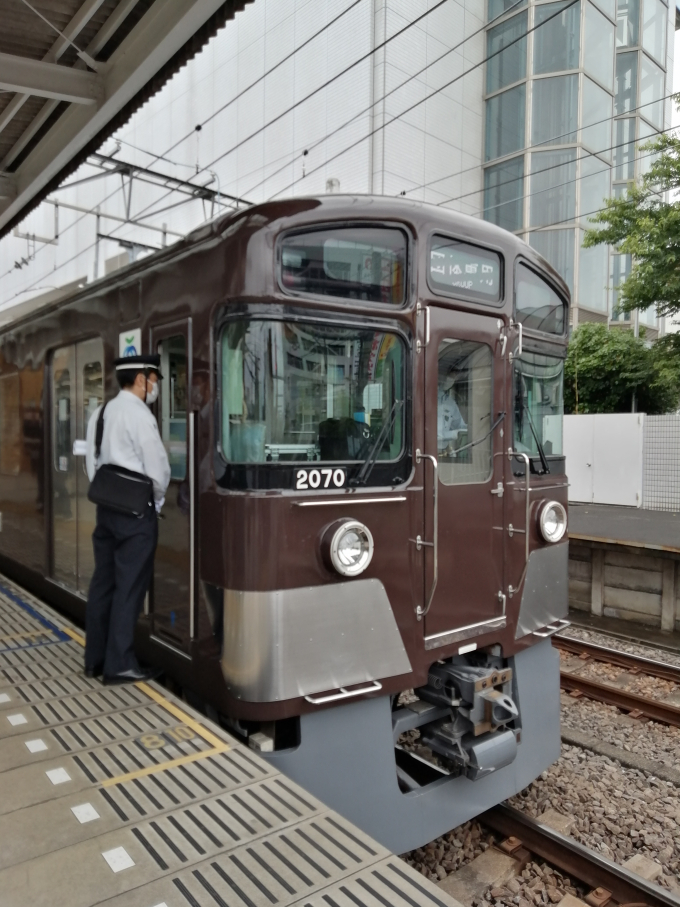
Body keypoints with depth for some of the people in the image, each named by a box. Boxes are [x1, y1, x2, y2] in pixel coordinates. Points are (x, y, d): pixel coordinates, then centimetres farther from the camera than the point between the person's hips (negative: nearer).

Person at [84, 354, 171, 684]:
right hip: (136, 511, -8)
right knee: (129, 587, -1)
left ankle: (94, 659, 24)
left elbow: (92, 462, 13)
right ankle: (119, 665, 7)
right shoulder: (139, 415, -14)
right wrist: (157, 500, 2)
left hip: (106, 506, 8)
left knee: (103, 582, 14)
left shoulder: (100, 413, 11)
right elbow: (158, 469, -15)